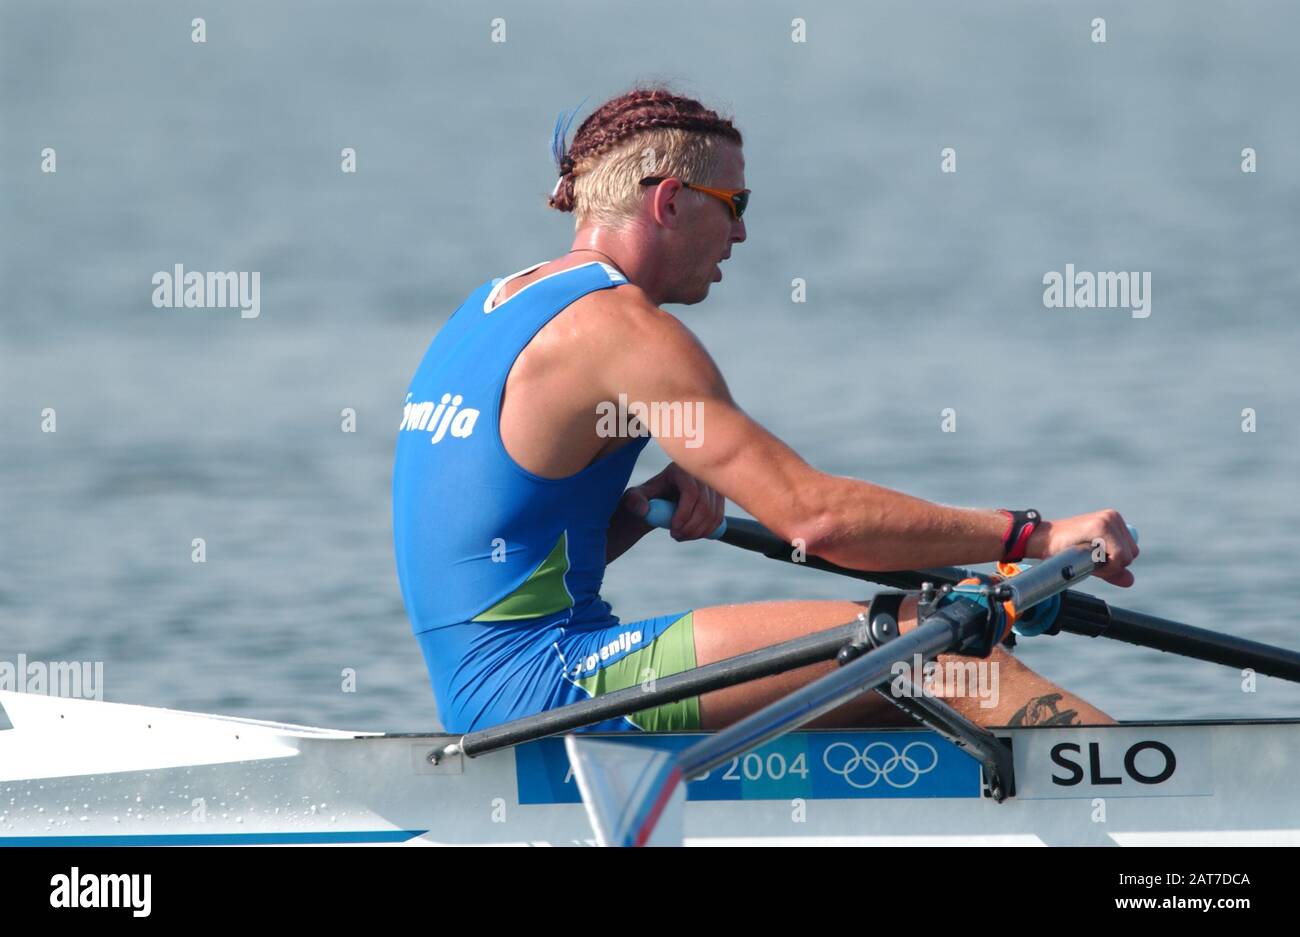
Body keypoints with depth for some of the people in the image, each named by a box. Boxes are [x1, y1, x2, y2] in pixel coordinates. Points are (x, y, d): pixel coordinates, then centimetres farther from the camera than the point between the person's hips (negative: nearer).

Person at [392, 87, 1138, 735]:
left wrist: (638, 510, 5)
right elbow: (813, 515, -17)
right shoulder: (620, 328, -12)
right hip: (546, 685, -10)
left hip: (482, 705, 10)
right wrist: (1035, 536, -13)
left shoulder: (495, 308, 18)